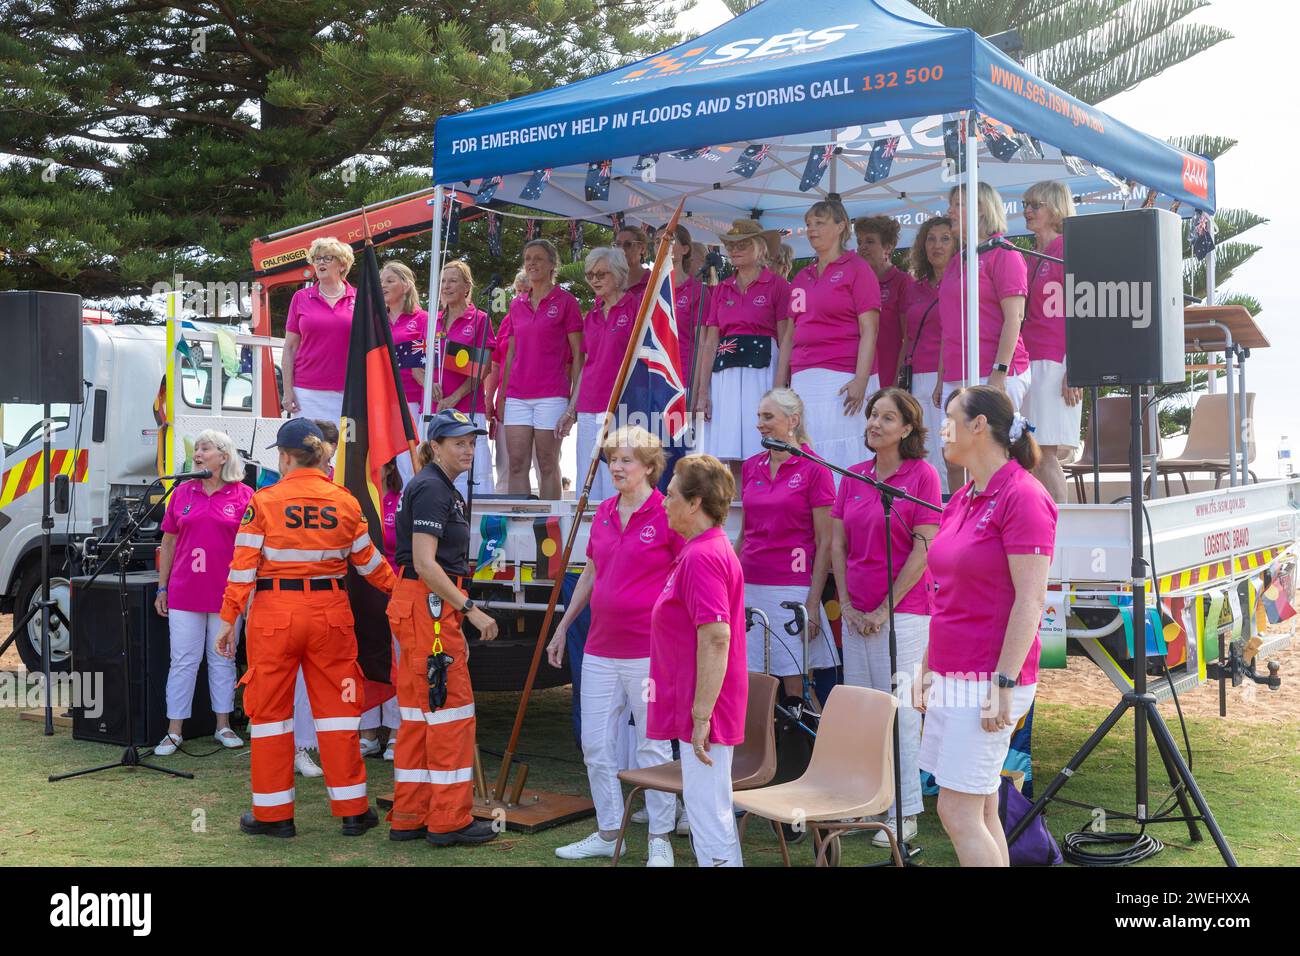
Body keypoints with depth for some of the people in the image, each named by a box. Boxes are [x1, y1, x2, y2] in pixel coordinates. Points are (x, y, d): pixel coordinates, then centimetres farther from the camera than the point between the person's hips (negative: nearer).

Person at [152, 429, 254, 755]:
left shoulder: (244, 496, 0)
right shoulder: (182, 492, 7)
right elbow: (168, 542, 11)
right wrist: (162, 588, 8)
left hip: (227, 593, -1)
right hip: (184, 593, 2)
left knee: (223, 659, 10)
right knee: (183, 661, 4)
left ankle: (223, 726, 21)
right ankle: (174, 731, 11)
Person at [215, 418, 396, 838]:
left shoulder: (264, 502, -7)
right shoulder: (346, 502, 2)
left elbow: (243, 567, -7)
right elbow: (368, 561, 11)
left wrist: (228, 621, 1)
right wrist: (397, 588, 28)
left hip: (275, 614, -2)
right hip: (330, 613, 3)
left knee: (271, 710, 9)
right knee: (337, 708, 10)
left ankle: (273, 814, 17)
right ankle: (352, 810, 14)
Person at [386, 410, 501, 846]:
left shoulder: (442, 488, 18)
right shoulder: (431, 489, -13)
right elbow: (424, 564, -21)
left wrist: (458, 622, 22)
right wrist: (471, 609, -20)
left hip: (427, 606, 10)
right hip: (428, 604, -10)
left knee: (419, 714, 12)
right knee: (452, 711, -3)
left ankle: (409, 817, 19)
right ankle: (449, 820, 5)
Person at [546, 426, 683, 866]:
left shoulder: (666, 514, -9)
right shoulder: (603, 513, 10)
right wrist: (563, 628, 23)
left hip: (648, 651, -7)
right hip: (600, 650, 7)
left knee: (653, 746, 3)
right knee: (596, 744, 11)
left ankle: (661, 841, 15)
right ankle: (608, 833, 25)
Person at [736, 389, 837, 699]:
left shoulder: (813, 469, -5)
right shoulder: (751, 467, 11)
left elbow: (825, 543, -7)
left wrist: (812, 604, -12)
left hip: (791, 589, -5)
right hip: (749, 589, 5)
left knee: (794, 687, -1)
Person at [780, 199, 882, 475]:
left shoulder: (856, 268, 1)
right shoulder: (802, 277, 19)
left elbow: (869, 329, -6)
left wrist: (861, 380, -16)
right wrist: (779, 384, 15)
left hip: (842, 379, -6)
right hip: (802, 379, 6)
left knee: (841, 459, -9)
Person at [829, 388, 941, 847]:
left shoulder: (922, 475, -6)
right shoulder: (853, 477, 10)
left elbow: (923, 550, -10)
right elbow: (838, 544, 11)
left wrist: (884, 609, -11)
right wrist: (846, 605, 2)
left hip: (902, 610, -6)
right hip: (856, 614, 6)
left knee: (899, 710, -2)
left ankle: (904, 813, 7)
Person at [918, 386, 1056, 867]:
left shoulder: (1021, 496, -13)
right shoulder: (962, 498, 13)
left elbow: (1030, 600, -18)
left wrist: (1004, 683, -20)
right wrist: (929, 668, 19)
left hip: (989, 679, -9)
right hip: (952, 677, 9)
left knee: (958, 811, -7)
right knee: (980, 811, 12)